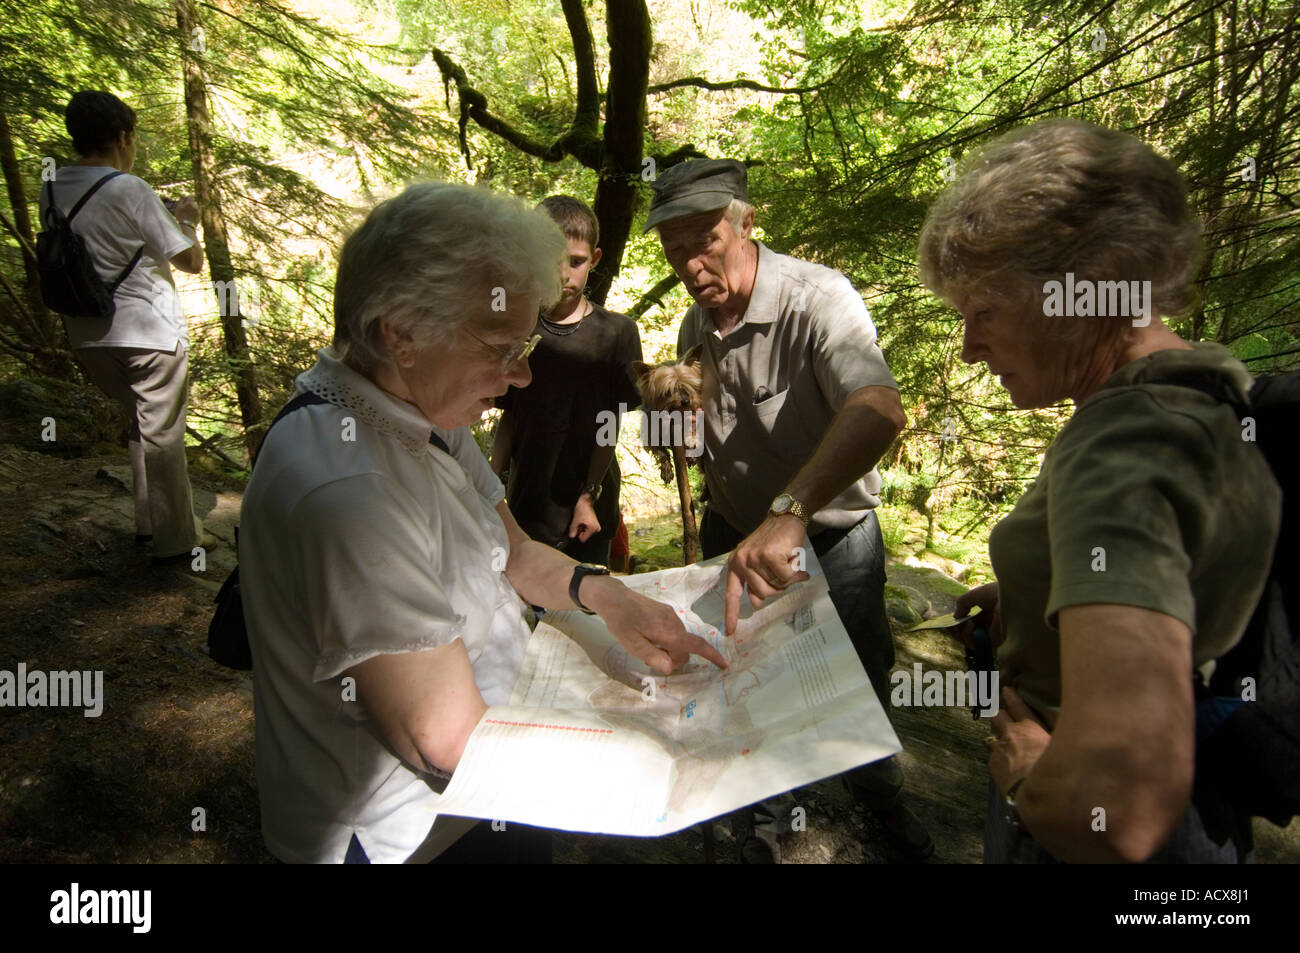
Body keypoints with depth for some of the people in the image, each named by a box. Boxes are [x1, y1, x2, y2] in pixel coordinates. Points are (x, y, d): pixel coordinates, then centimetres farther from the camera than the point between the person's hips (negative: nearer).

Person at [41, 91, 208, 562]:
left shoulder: (51, 189, 5)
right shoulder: (129, 191, -15)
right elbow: (192, 261, -12)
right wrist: (185, 220, 9)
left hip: (87, 337, 7)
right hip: (149, 333, -6)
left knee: (141, 422, 22)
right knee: (162, 434, 3)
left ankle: (149, 521, 29)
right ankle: (176, 539, 12)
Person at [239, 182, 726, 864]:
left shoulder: (425, 408, -4)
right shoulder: (345, 498, -35)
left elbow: (511, 551, 7)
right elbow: (453, 740, -29)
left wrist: (603, 594, -13)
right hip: (414, 837, -8)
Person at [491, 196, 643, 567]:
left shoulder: (617, 331, -4)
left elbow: (610, 424, -5)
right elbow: (509, 417, 7)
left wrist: (590, 495, -9)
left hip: (589, 509, -2)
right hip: (527, 506, 2)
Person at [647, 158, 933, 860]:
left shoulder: (817, 298, -26)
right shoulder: (695, 326, -3)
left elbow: (879, 410, -45)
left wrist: (790, 512, -58)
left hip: (833, 536, -4)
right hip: (735, 532, 5)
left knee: (861, 679, 13)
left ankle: (877, 794, 46)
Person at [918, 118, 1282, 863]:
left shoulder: (1120, 446, -32)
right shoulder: (1217, 382, -3)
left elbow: (1120, 800, -45)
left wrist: (1027, 776, -24)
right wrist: (1032, 602, 5)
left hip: (1072, 834, -8)